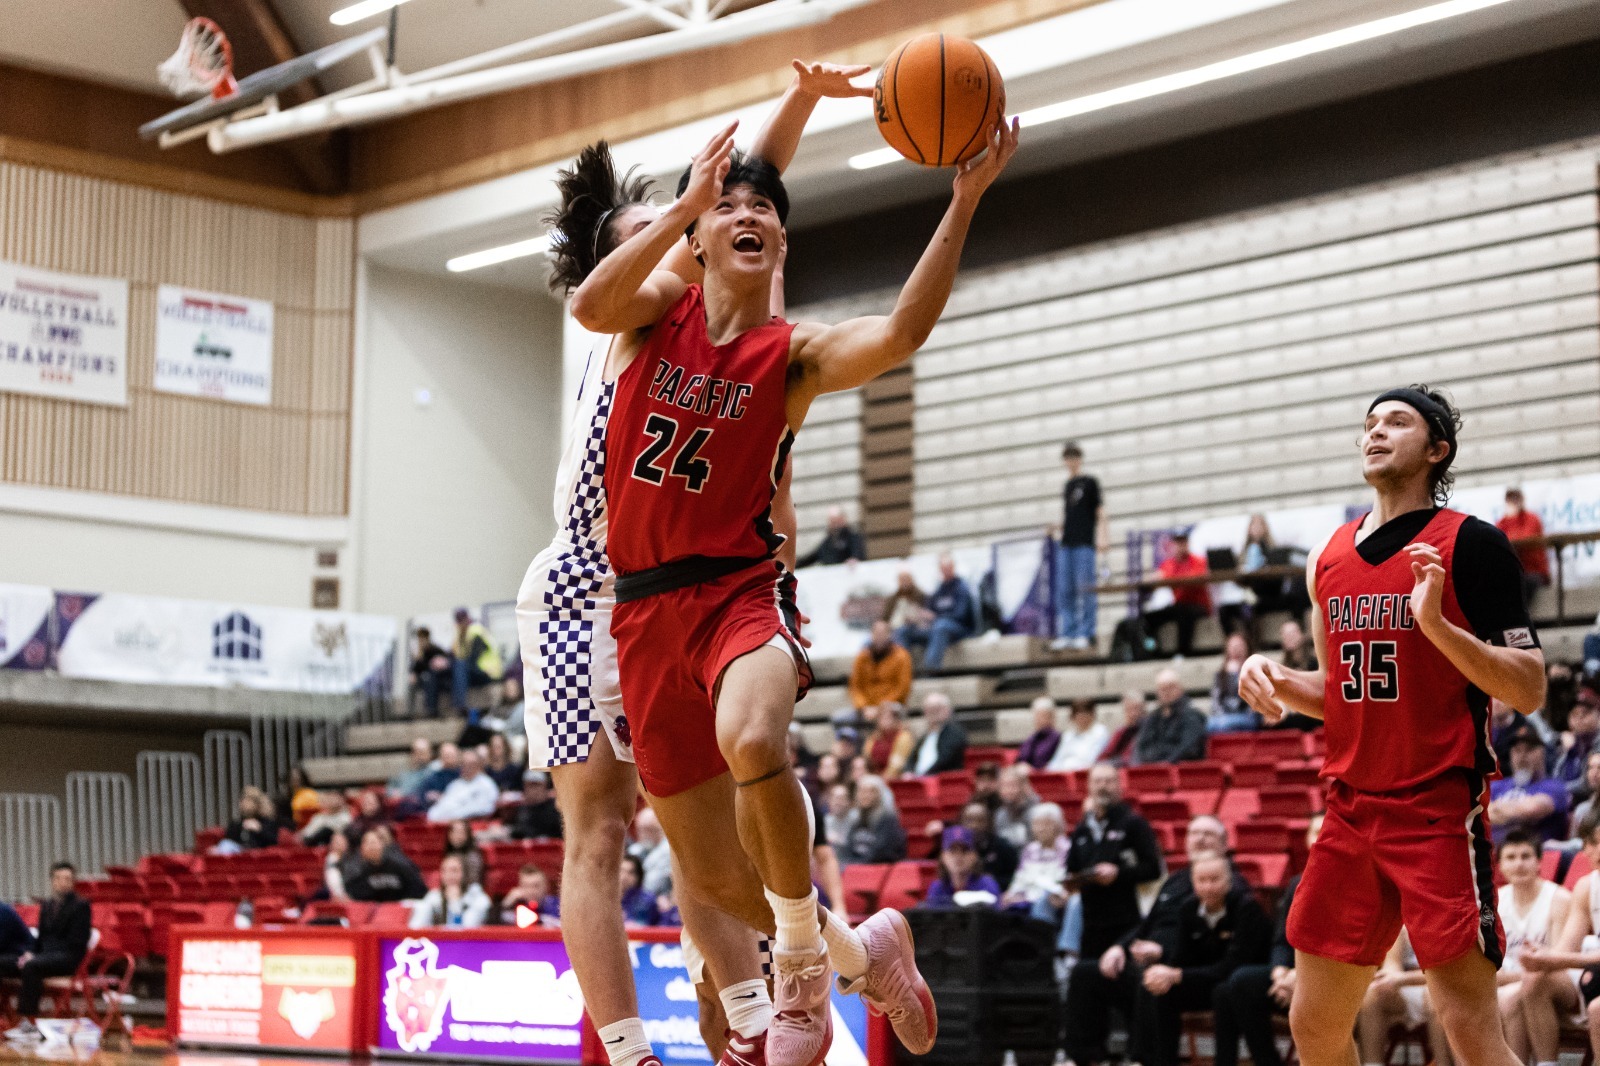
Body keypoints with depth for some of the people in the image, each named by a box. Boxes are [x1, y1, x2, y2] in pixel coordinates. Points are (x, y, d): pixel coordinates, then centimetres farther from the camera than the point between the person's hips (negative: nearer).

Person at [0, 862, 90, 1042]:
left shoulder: (81, 906, -1)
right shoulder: (47, 906, 21)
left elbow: (75, 943, -10)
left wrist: (34, 957, -16)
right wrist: (30, 952, -3)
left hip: (68, 958, -7)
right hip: (44, 955, 7)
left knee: (31, 966, -37)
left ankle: (30, 1023, -39)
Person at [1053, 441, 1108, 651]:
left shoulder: (1089, 483, 0)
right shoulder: (1066, 486, 16)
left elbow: (1100, 513, -3)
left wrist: (1103, 539, -11)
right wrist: (1058, 527, 12)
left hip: (1085, 543, -6)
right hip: (1066, 543, 6)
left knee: (1085, 590, -7)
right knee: (1064, 590, 2)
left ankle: (1085, 634, -6)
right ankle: (1066, 634, 3)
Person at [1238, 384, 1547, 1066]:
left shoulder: (1470, 544, -6)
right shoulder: (1329, 560, 13)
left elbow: (1529, 690, -10)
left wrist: (1437, 625, -23)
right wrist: (1276, 679, 4)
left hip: (1440, 811, -6)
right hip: (1351, 808, 7)